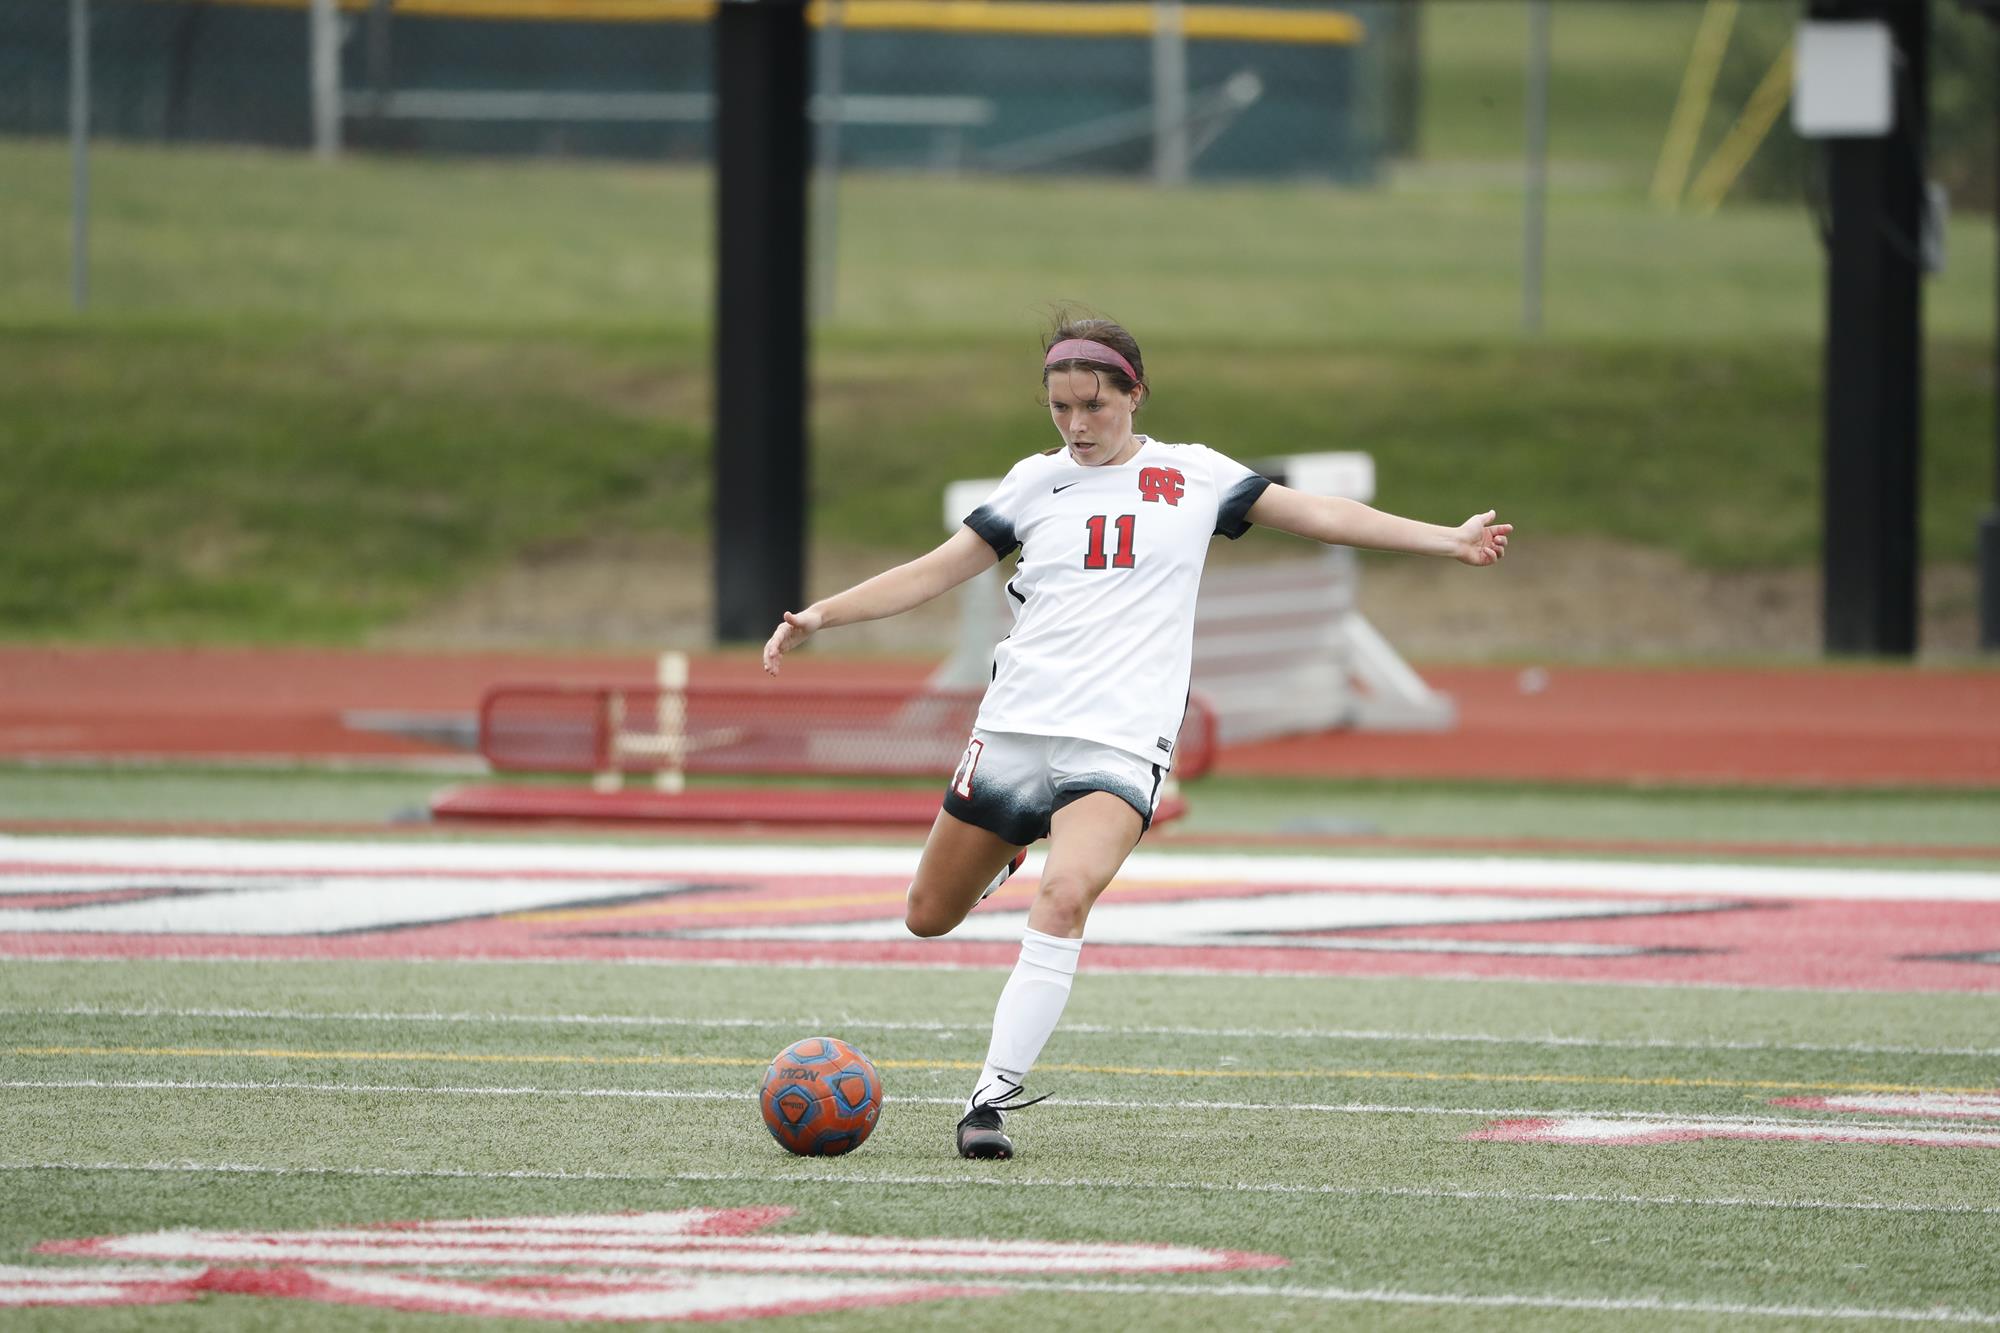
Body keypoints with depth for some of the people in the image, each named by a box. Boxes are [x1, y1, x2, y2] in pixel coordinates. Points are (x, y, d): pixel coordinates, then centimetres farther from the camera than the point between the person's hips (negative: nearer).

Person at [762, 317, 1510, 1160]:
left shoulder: (1193, 475, 8)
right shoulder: (1037, 482, 11)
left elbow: (1321, 516, 10)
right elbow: (935, 572, 13)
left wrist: (1449, 541, 4)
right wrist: (821, 616, 4)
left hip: (1118, 742, -3)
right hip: (1015, 730, 3)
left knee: (1064, 896, -29)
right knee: (929, 917, 10)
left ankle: (996, 1093, -27)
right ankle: (1006, 854, 45)